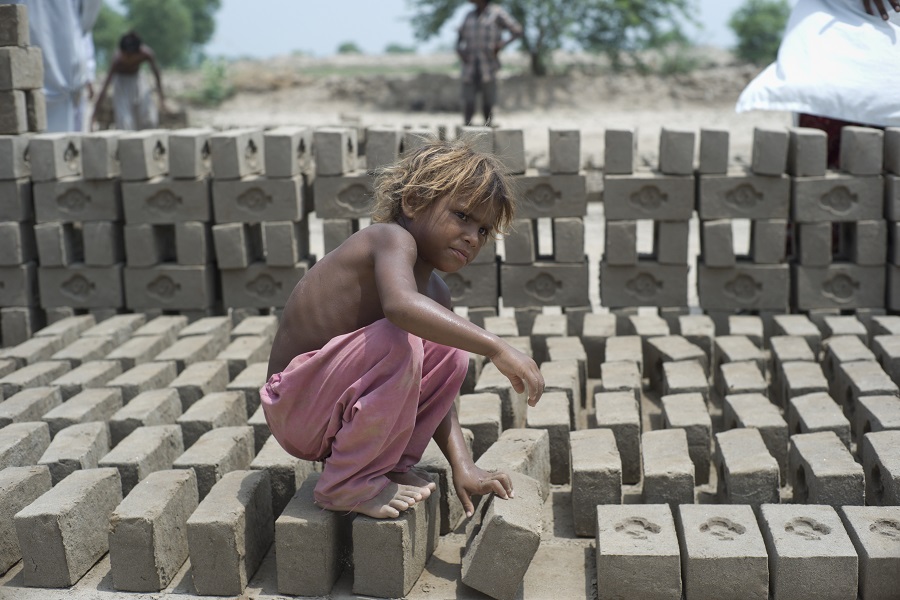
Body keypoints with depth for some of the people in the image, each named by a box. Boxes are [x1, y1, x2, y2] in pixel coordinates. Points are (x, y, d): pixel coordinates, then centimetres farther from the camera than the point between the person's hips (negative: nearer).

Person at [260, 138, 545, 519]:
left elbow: (430, 391, 4)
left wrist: (462, 466, -9)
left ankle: (386, 464, 6)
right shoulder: (392, 238, -17)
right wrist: (497, 348, -43)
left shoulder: (436, 293, 9)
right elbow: (401, 306, -41)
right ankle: (346, 485, -15)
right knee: (397, 341, -31)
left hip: (339, 412, 9)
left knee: (449, 353, 2)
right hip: (294, 412, -9)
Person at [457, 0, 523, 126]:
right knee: (468, 104, -3)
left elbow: (517, 31, -2)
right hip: (470, 69, 4)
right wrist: (459, 50, 6)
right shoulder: (470, 16, 14)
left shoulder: (497, 13, 0)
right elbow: (460, 37, 27)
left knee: (488, 105, -1)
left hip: (488, 70, -4)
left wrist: (502, 44, -14)